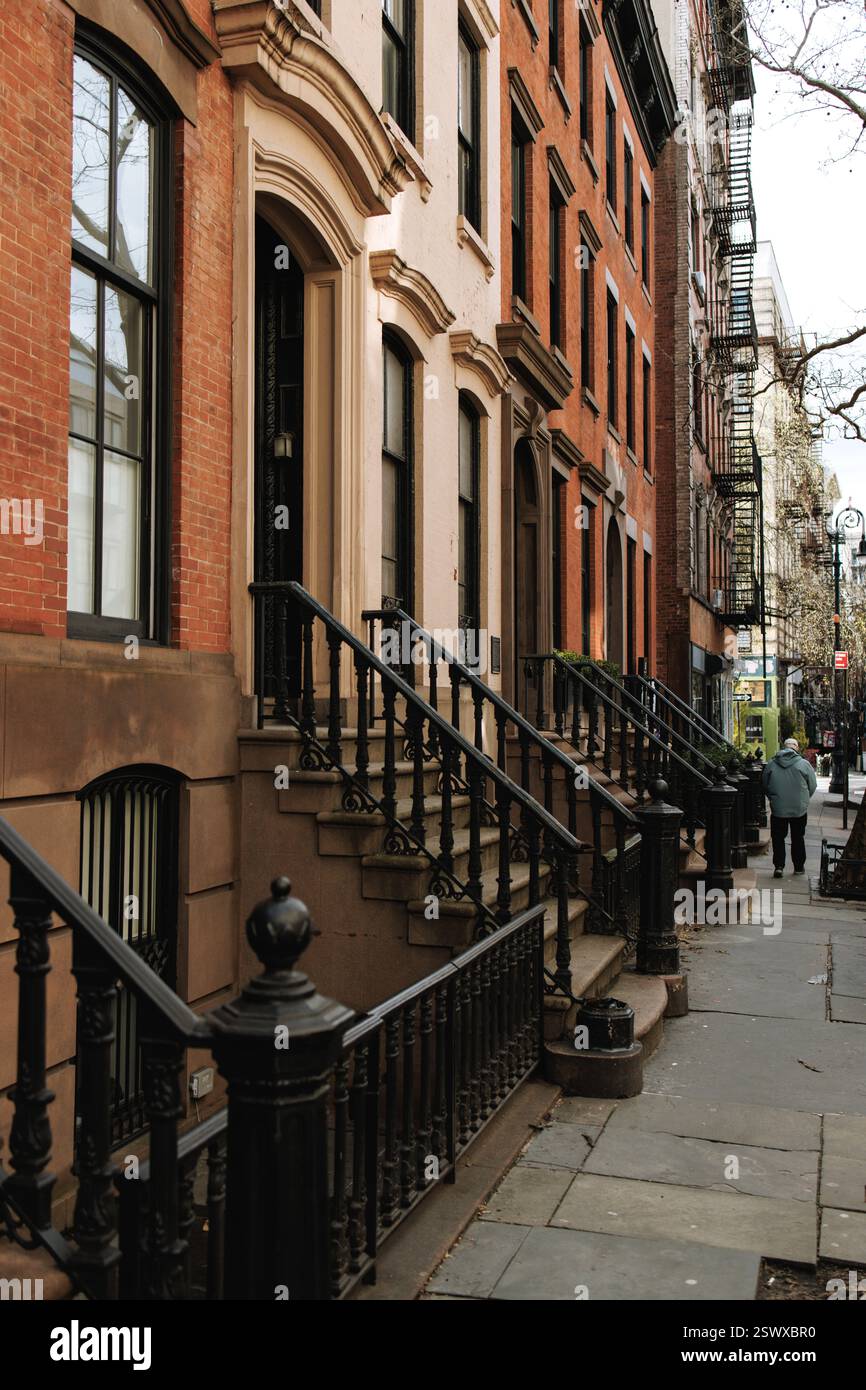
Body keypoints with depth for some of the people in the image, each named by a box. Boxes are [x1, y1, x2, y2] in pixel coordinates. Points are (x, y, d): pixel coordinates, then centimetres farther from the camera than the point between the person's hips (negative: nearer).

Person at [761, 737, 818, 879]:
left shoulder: (771, 764, -2)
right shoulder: (803, 764, -8)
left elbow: (764, 784, 8)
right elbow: (813, 785, 0)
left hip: (777, 809, 0)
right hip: (799, 809, 0)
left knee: (778, 838, 8)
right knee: (798, 838, 12)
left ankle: (778, 865, -2)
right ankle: (799, 866, 19)